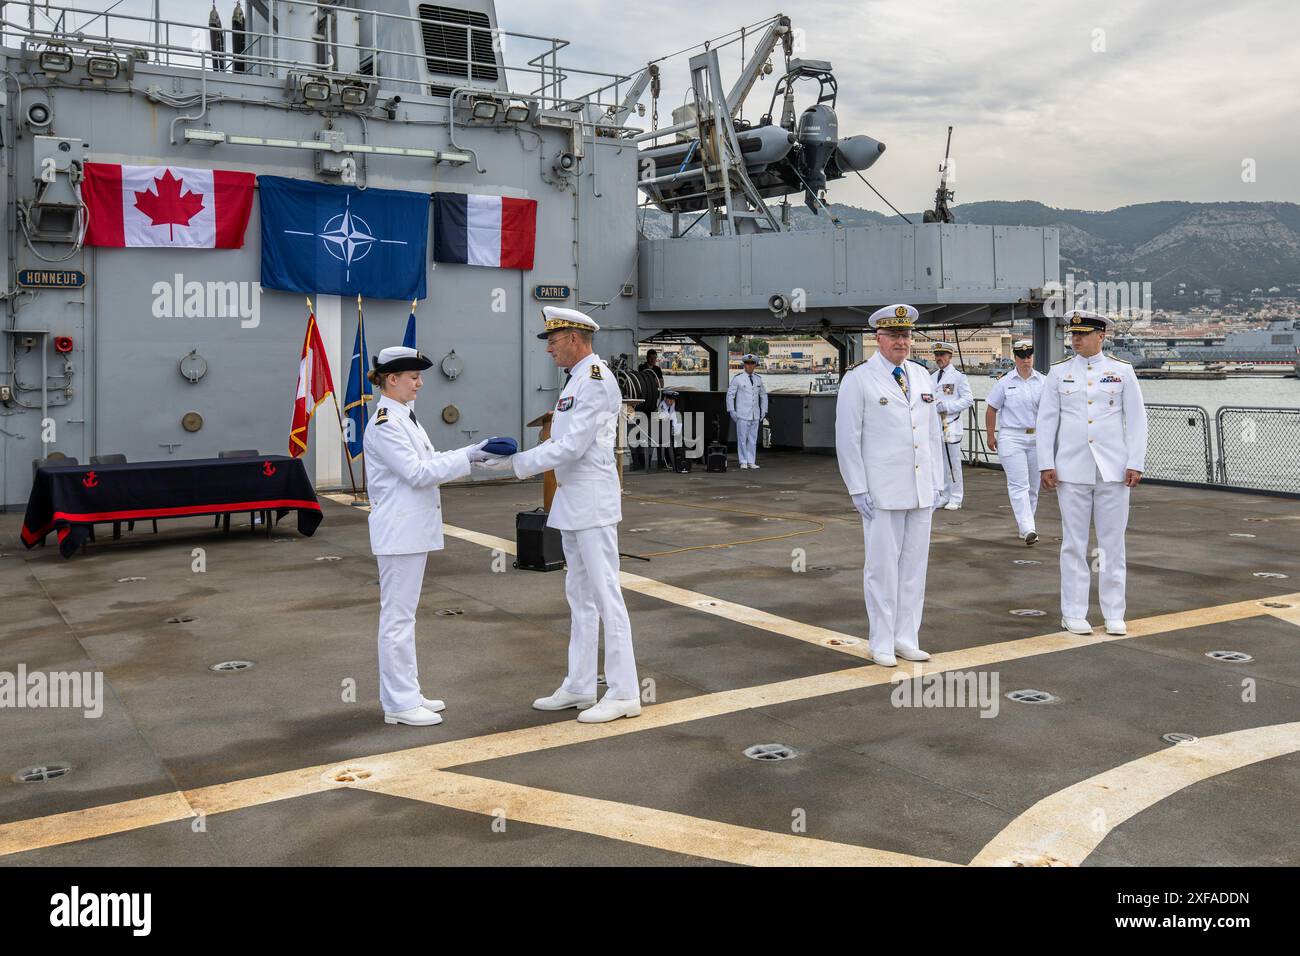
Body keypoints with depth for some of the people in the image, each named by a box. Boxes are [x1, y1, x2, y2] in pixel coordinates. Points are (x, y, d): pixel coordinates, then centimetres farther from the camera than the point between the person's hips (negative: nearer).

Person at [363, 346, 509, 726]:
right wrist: (467, 457, -18)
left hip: (413, 528, 10)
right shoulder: (384, 425, -16)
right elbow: (417, 473, -19)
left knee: (403, 613, 14)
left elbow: (428, 463, 15)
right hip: (398, 530, -10)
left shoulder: (405, 417, 14)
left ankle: (405, 693, 22)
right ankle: (398, 703, 3)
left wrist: (471, 453, 3)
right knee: (398, 616, -3)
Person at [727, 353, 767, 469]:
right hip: (742, 415, -4)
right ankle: (743, 462, 5)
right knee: (742, 438, -3)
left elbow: (763, 395, 19)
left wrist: (764, 411, 11)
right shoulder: (738, 378, -4)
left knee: (753, 438, 6)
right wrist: (731, 411, -7)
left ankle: (751, 462, 12)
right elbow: (730, 395, -2)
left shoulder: (758, 379, 9)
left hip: (755, 415, 4)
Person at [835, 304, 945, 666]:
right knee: (883, 566, 0)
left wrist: (937, 482, 10)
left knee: (915, 565, 9)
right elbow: (847, 438, -7)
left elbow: (934, 431, 15)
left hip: (922, 492, 6)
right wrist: (858, 490, -11)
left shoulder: (921, 375, 12)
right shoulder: (858, 379, -5)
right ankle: (882, 644, 11)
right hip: (882, 493, -5)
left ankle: (906, 639, 19)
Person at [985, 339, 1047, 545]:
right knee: (1019, 485, -11)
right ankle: (1027, 529, -17)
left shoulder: (1044, 382, 6)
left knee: (1033, 486, 8)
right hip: (1011, 437, -3)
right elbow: (992, 410, 8)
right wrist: (990, 436, 7)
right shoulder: (1004, 382, 2)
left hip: (1037, 438, 3)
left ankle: (1024, 525, 22)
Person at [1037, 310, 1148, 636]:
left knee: (1113, 543, 5)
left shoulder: (1122, 371, 3)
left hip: (1113, 471, 0)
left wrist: (1135, 464, -4)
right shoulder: (1059, 372, 5)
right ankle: (1074, 613, 12)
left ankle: (1114, 614, 14)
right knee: (1074, 544, 4)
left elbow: (1136, 419, 2)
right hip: (1072, 471, 0)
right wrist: (1046, 465, -2)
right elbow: (1047, 420, 4)